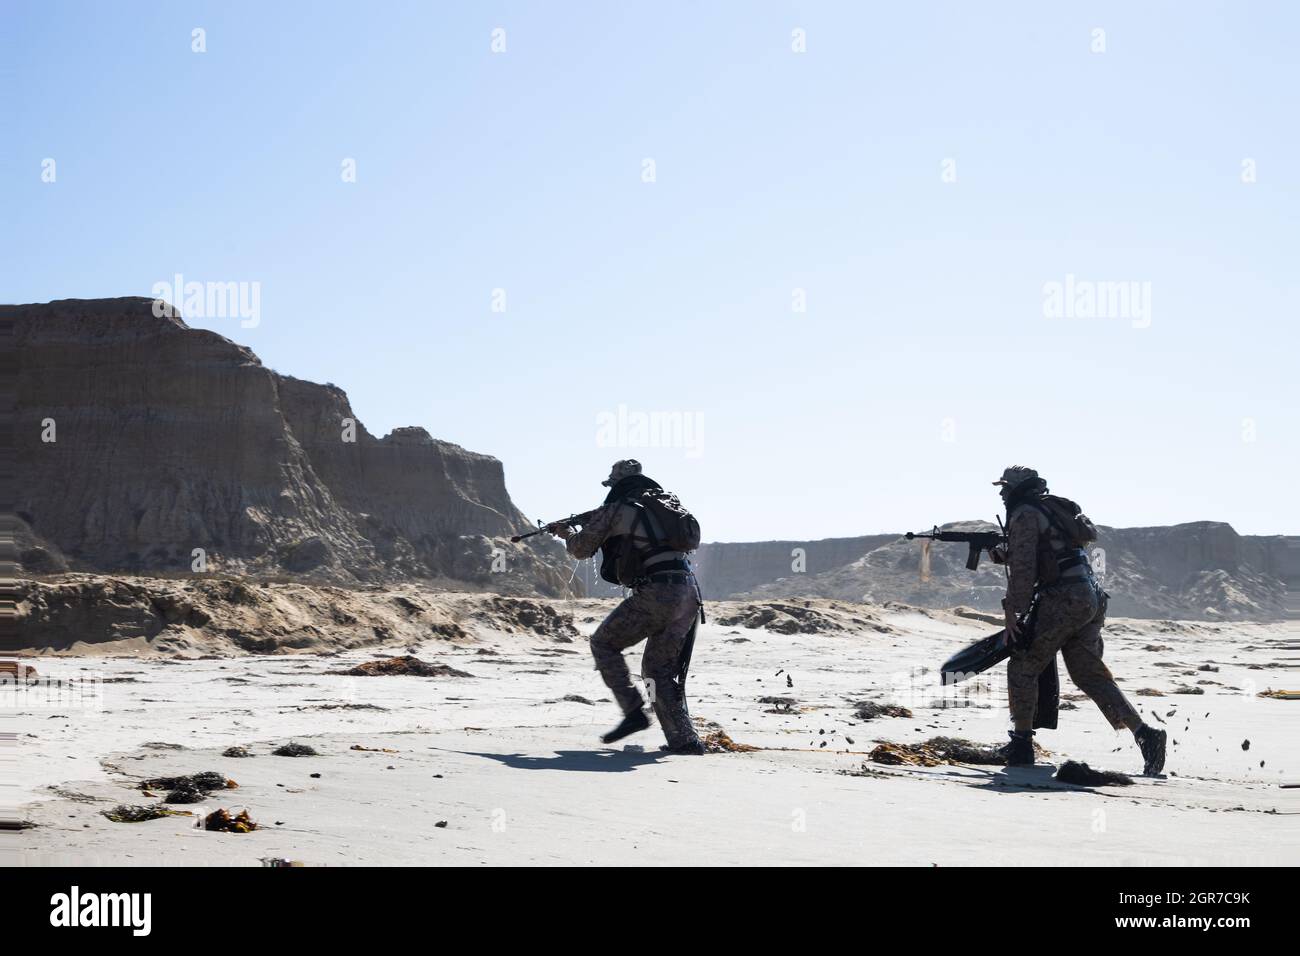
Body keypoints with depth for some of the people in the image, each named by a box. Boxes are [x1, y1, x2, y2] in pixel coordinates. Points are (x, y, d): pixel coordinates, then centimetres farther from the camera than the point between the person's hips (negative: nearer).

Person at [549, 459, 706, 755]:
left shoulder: (615, 511, 5)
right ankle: (684, 739, 8)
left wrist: (566, 533, 40)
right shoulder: (668, 502, 20)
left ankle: (633, 711, 1)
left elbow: (581, 549, 16)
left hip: (655, 594, -6)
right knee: (660, 667, 17)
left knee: (604, 643, 13)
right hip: (689, 594, 6)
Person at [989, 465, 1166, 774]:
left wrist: (1013, 611, -10)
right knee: (1091, 674, 10)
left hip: (1064, 600, -8)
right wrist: (1004, 556, 27)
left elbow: (1023, 569, -13)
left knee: (1022, 667, 4)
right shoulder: (1056, 508, 23)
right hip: (1093, 598, 9)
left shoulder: (1024, 514, -4)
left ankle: (1022, 743, 5)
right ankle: (1144, 733, -2)